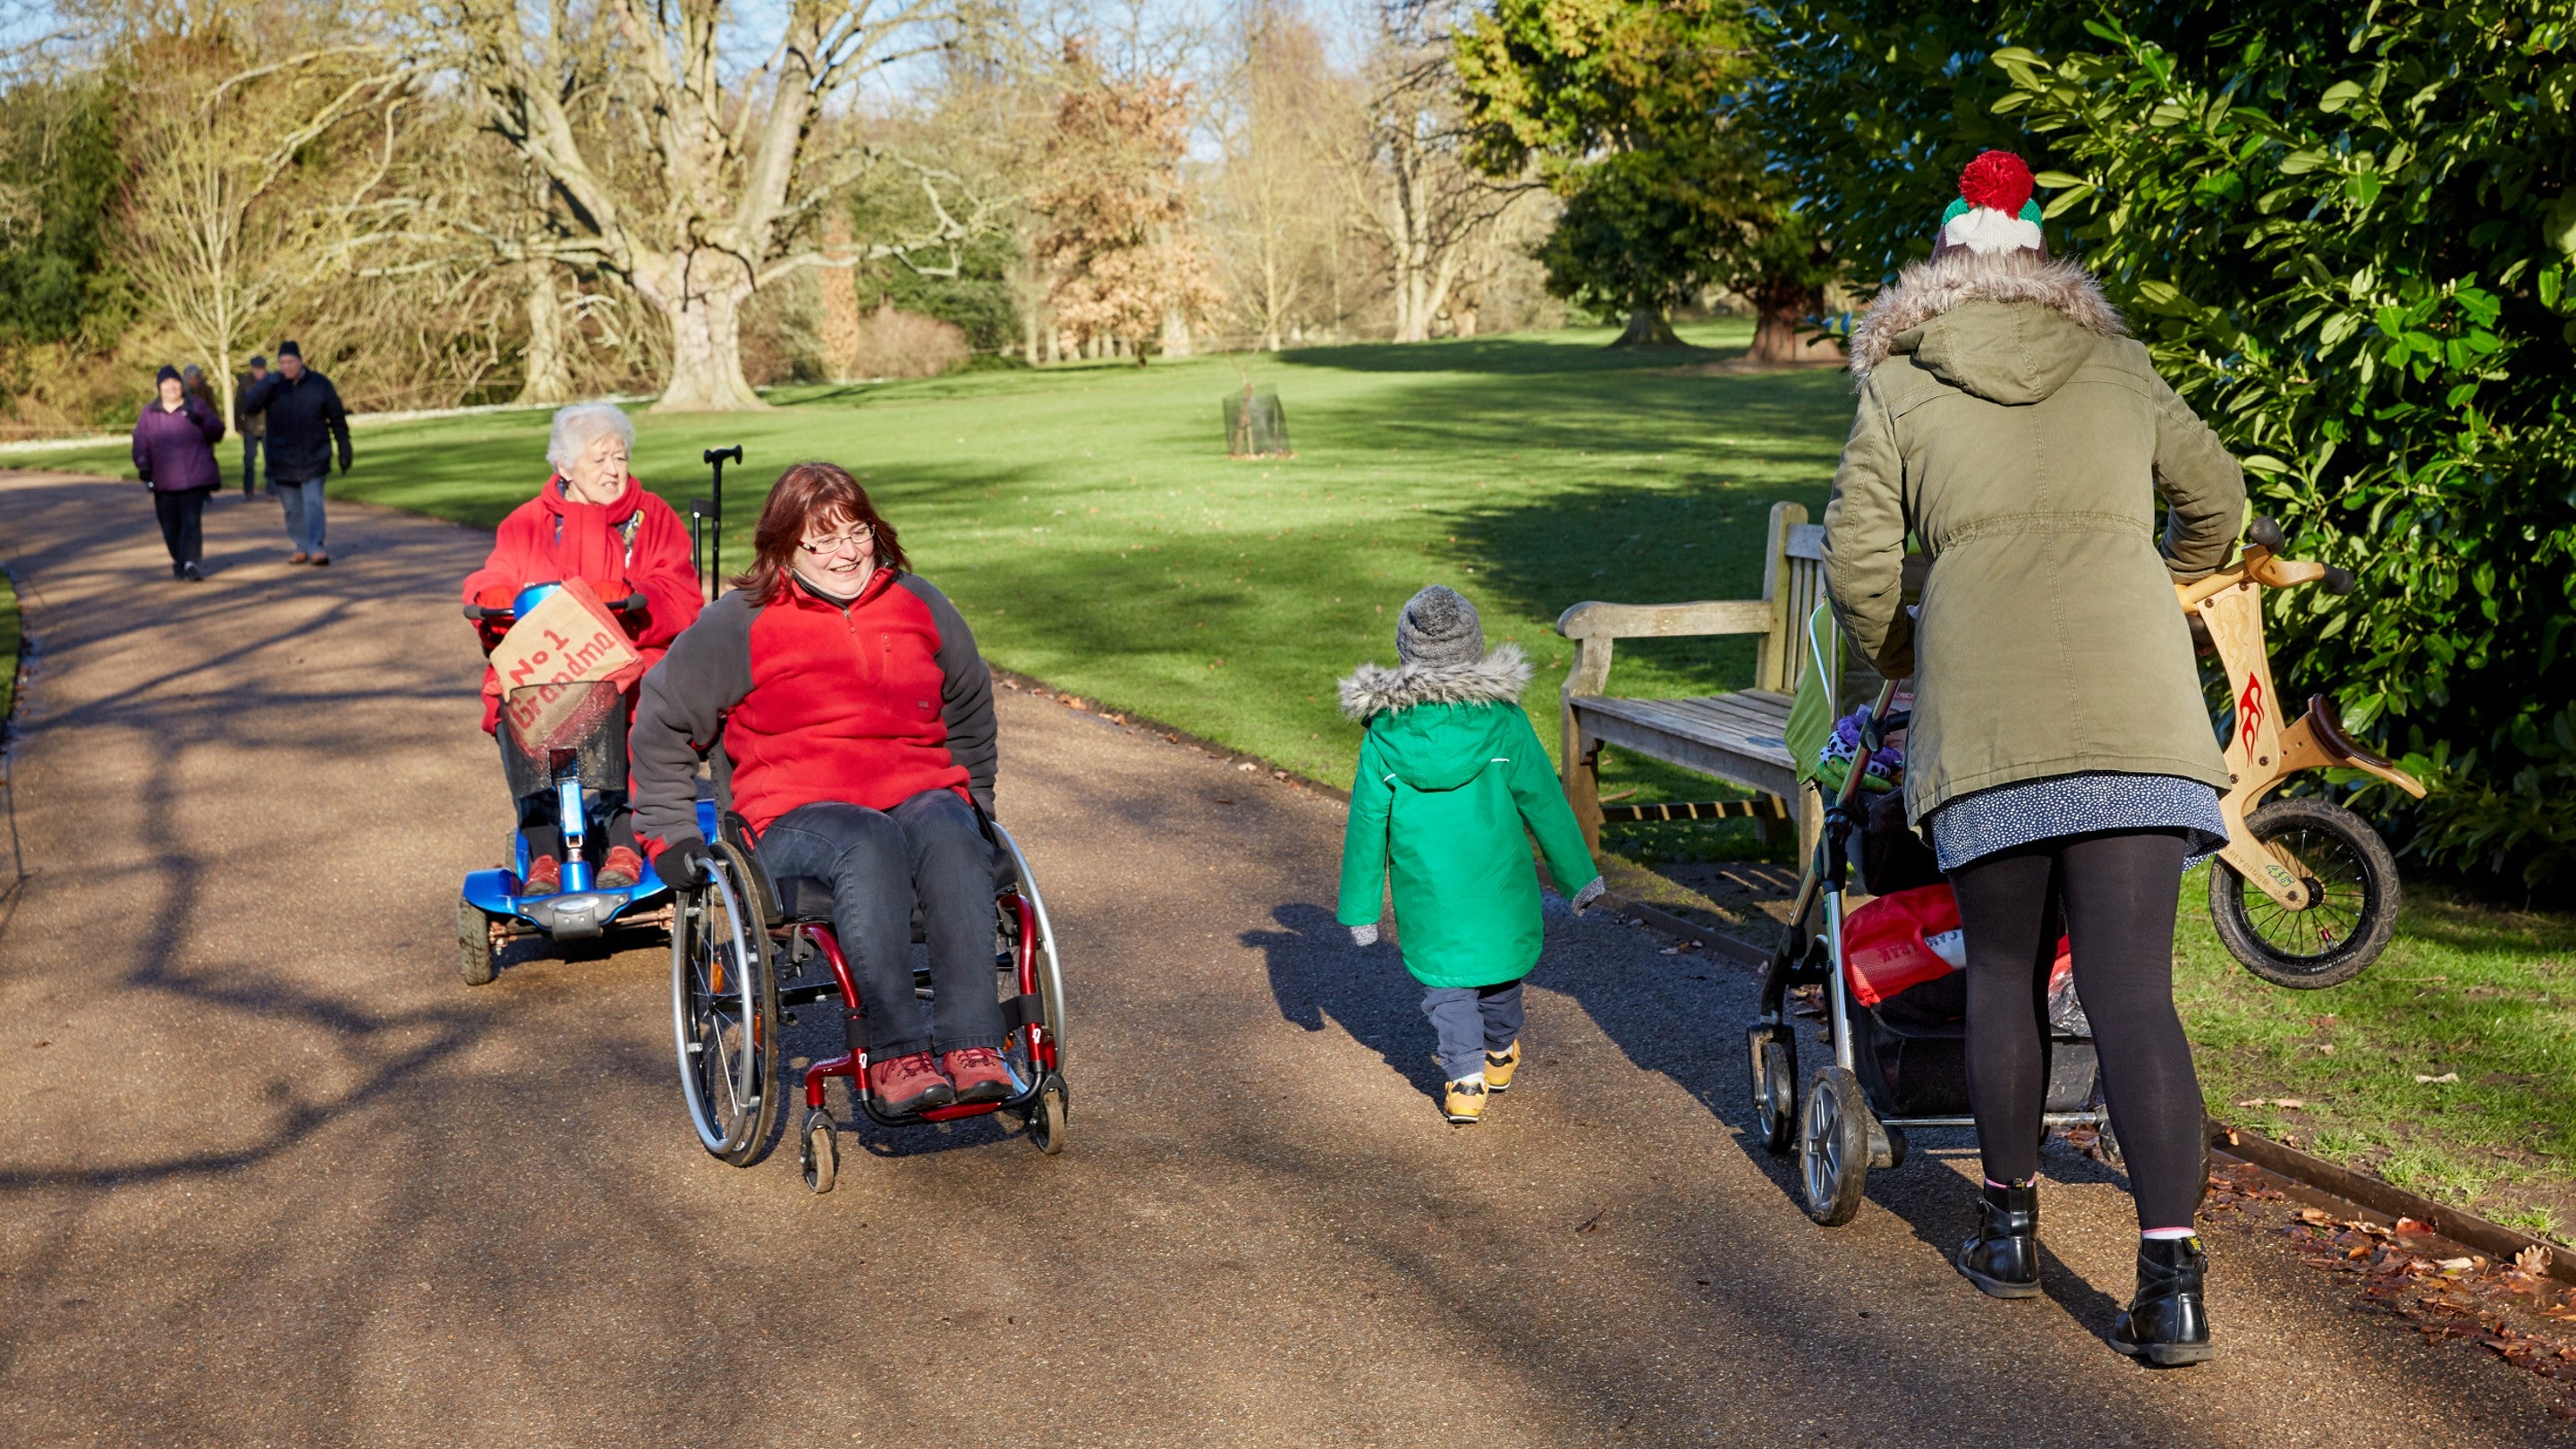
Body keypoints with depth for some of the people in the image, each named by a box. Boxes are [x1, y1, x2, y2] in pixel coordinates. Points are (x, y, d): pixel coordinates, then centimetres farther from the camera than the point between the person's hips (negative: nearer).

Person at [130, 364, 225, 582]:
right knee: (170, 523, 7)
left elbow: (218, 433, 4)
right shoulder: (150, 412, 10)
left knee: (191, 521, -12)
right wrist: (143, 466, -4)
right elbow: (140, 442, 9)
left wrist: (201, 422, -15)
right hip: (164, 480, 2)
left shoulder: (195, 407, 5)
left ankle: (190, 563, -17)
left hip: (194, 478, -2)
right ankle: (178, 560, 25)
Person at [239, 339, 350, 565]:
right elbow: (250, 404, -16)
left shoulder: (319, 384, 0)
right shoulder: (271, 385, 1)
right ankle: (301, 547, 20)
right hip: (282, 459, 2)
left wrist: (344, 451, 5)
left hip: (314, 458, -2)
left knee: (313, 502, -13)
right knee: (292, 506, 8)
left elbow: (337, 419, 6)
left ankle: (315, 547, -15)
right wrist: (269, 383, -30)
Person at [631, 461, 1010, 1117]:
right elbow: (662, 719, 13)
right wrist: (670, 832, 10)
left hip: (921, 794, 3)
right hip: (799, 817, -2)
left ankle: (971, 1046, -42)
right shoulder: (741, 624, 3)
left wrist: (974, 801, 28)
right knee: (870, 845, -39)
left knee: (950, 837, -35)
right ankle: (895, 1056, -43)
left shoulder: (916, 604, 13)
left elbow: (970, 704, 30)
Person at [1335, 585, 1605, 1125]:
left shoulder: (1385, 732, -9)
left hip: (1426, 891, -1)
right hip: (1498, 881, 1)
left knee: (1442, 978, 13)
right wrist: (1579, 876, 4)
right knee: (1500, 961, 23)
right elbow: (1545, 802, -6)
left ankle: (1465, 1078, 2)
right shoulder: (1502, 720, -11)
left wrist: (1361, 910, 3)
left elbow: (1367, 825, -5)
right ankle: (1500, 1054, 41)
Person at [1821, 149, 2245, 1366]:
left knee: (2003, 972, 14)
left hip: (1984, 706, -1)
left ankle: (2010, 1227, 26)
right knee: (2132, 990, -2)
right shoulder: (2117, 365, 19)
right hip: (2135, 699, 1)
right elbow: (2216, 501, 30)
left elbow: (1857, 565, 7)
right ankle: (2171, 1279, -7)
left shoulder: (1902, 383, 12)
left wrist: (1898, 658, 27)